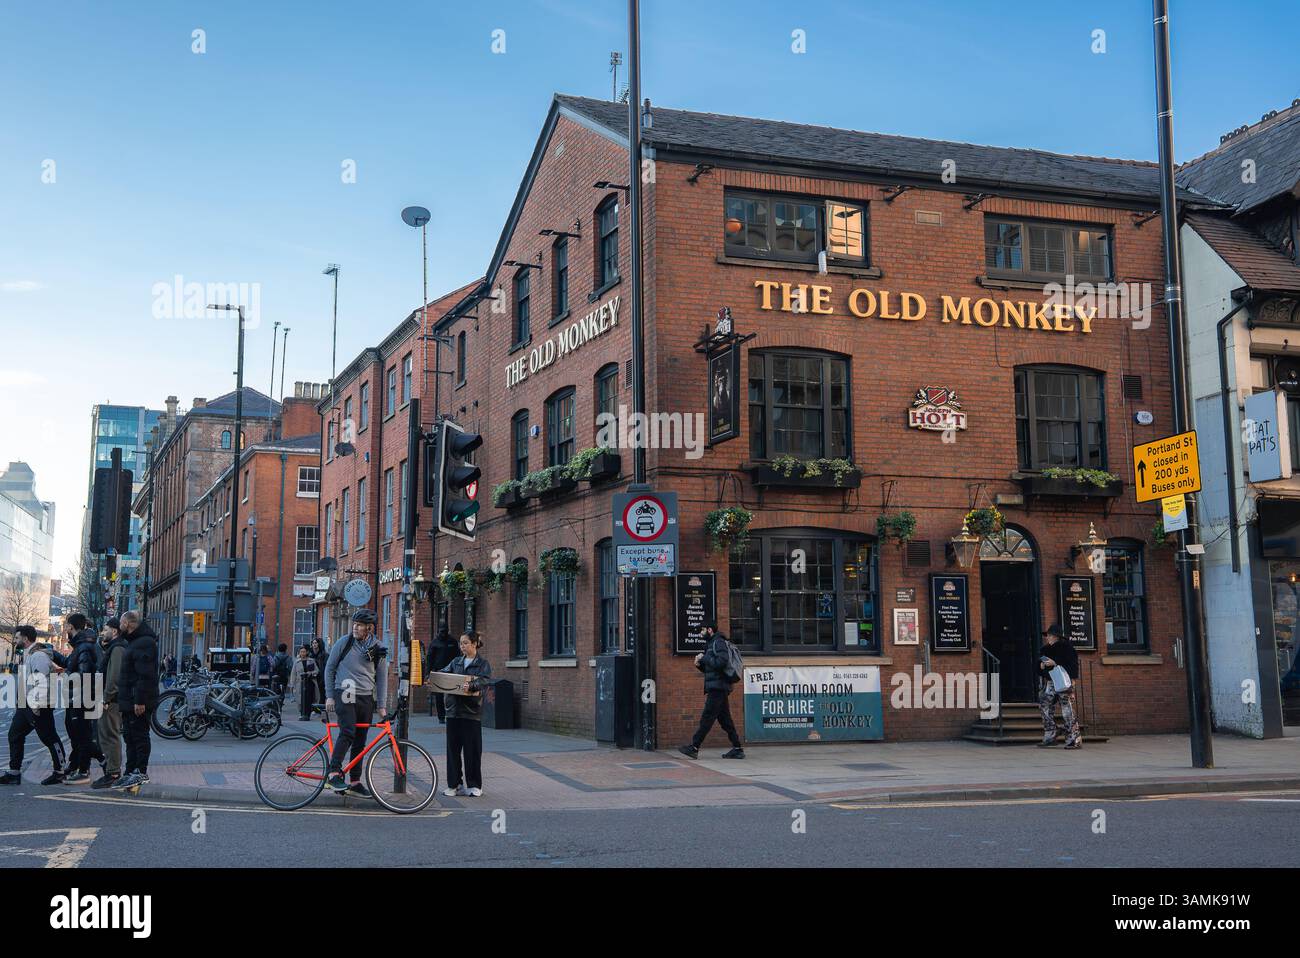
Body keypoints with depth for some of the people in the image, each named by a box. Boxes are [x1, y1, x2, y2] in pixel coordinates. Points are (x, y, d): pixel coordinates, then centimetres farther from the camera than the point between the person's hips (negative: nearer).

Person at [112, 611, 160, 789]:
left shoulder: (144, 643, -16)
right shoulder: (134, 642, 19)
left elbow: (145, 675, -23)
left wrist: (140, 701, -26)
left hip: (138, 702, -11)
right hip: (129, 701, 11)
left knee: (139, 736, -6)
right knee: (129, 736, 14)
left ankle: (141, 773, -1)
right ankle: (132, 772, 20)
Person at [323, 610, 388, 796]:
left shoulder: (377, 649, 6)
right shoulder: (344, 643, -1)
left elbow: (382, 677, 9)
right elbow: (329, 668, 6)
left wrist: (381, 705, 4)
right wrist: (329, 696, 0)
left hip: (367, 698, 4)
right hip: (346, 694, -4)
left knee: (360, 742, 6)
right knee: (348, 732, -23)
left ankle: (355, 782, 13)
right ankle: (334, 773, -21)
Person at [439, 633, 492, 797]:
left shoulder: (483, 664, 0)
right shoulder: (456, 661, 16)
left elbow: (485, 680, -15)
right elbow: (443, 672, 6)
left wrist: (471, 685, -34)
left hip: (472, 711, -5)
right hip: (454, 709, 5)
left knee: (472, 749, -1)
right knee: (453, 748, 6)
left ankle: (474, 785, 9)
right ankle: (454, 784, 14)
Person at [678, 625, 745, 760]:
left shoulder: (718, 643, -8)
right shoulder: (711, 644, 22)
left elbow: (721, 662, -22)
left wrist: (704, 658, -12)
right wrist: (700, 664, 7)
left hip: (718, 688, -10)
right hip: (716, 688, 10)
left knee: (707, 717, -10)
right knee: (725, 719, 8)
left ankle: (694, 748, -12)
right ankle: (737, 749, 7)